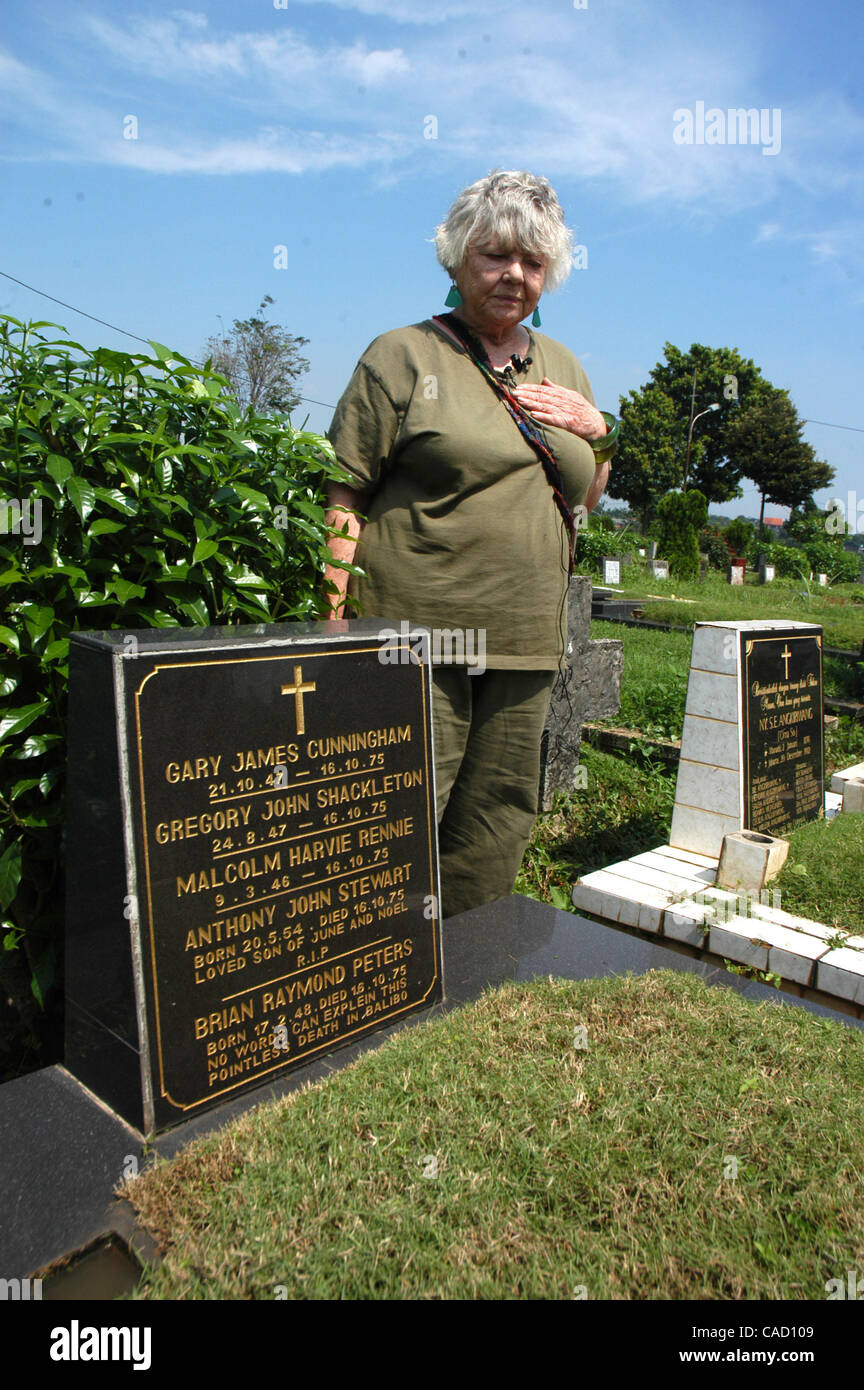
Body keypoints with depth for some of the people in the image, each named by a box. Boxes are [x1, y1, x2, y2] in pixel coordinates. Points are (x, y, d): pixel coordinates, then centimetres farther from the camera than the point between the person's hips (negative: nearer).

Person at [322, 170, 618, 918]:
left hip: (526, 643, 6)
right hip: (417, 635, -5)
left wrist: (598, 430, 5)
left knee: (497, 825, 12)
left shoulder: (561, 366, 18)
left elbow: (585, 501, 25)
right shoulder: (403, 357, 1)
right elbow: (340, 497, -5)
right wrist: (333, 629, -13)